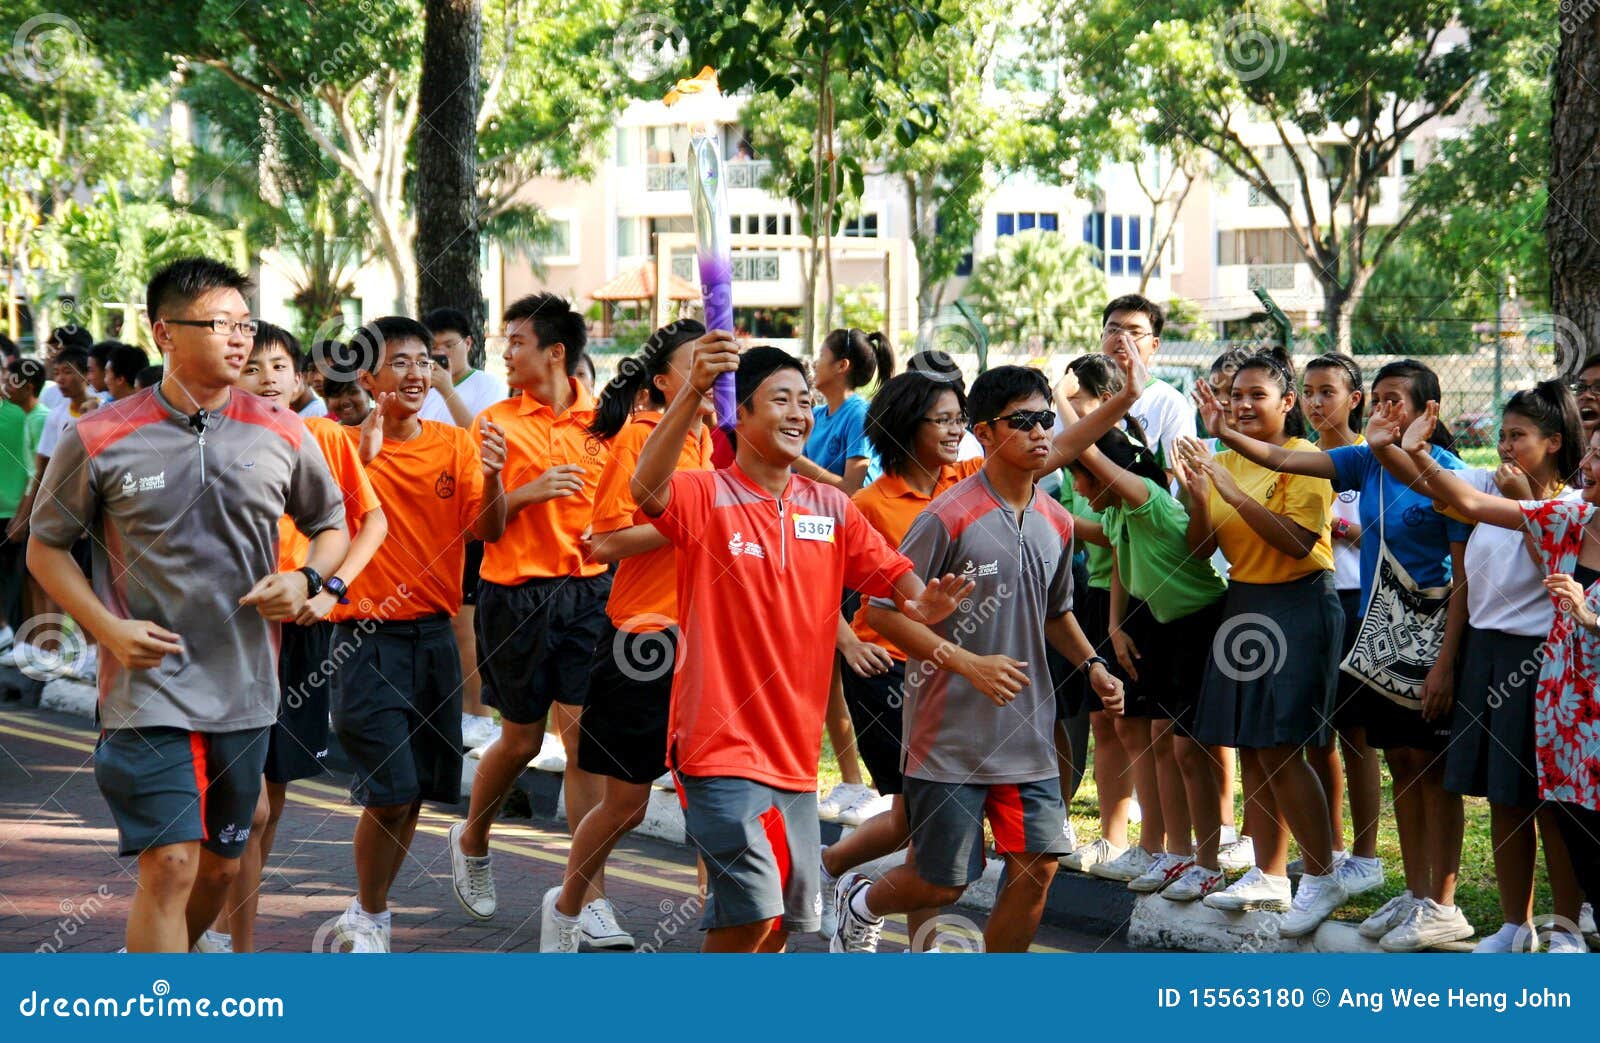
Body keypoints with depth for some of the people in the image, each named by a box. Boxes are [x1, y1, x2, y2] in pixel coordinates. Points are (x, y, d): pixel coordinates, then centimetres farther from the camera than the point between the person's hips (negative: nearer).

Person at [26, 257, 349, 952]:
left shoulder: (282, 436, 2)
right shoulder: (99, 441, -6)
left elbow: (331, 525, 16)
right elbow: (46, 547, 4)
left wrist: (307, 581, -6)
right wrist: (109, 630, -11)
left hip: (244, 690, 4)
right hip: (147, 688, -4)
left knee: (220, 866, 15)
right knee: (170, 864, -15)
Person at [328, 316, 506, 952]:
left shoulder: (456, 445, 5)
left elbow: (487, 532, -4)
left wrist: (493, 476, -22)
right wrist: (366, 453, -30)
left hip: (434, 635, 4)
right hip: (367, 636, -4)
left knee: (415, 793, 9)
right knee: (390, 792, -11)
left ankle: (367, 916, 28)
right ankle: (368, 920, 11)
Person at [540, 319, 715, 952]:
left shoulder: (712, 439, 10)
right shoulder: (638, 434, -10)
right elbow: (607, 542, -15)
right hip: (644, 637, -5)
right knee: (625, 801, 7)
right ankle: (566, 906, 29)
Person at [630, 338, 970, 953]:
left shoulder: (830, 508, 9)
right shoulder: (707, 498, -9)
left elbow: (893, 574, 7)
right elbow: (646, 488, -30)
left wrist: (923, 604, -18)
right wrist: (693, 391, -43)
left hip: (795, 752, 6)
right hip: (722, 745, -6)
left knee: (788, 915, 12)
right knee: (752, 912, -14)